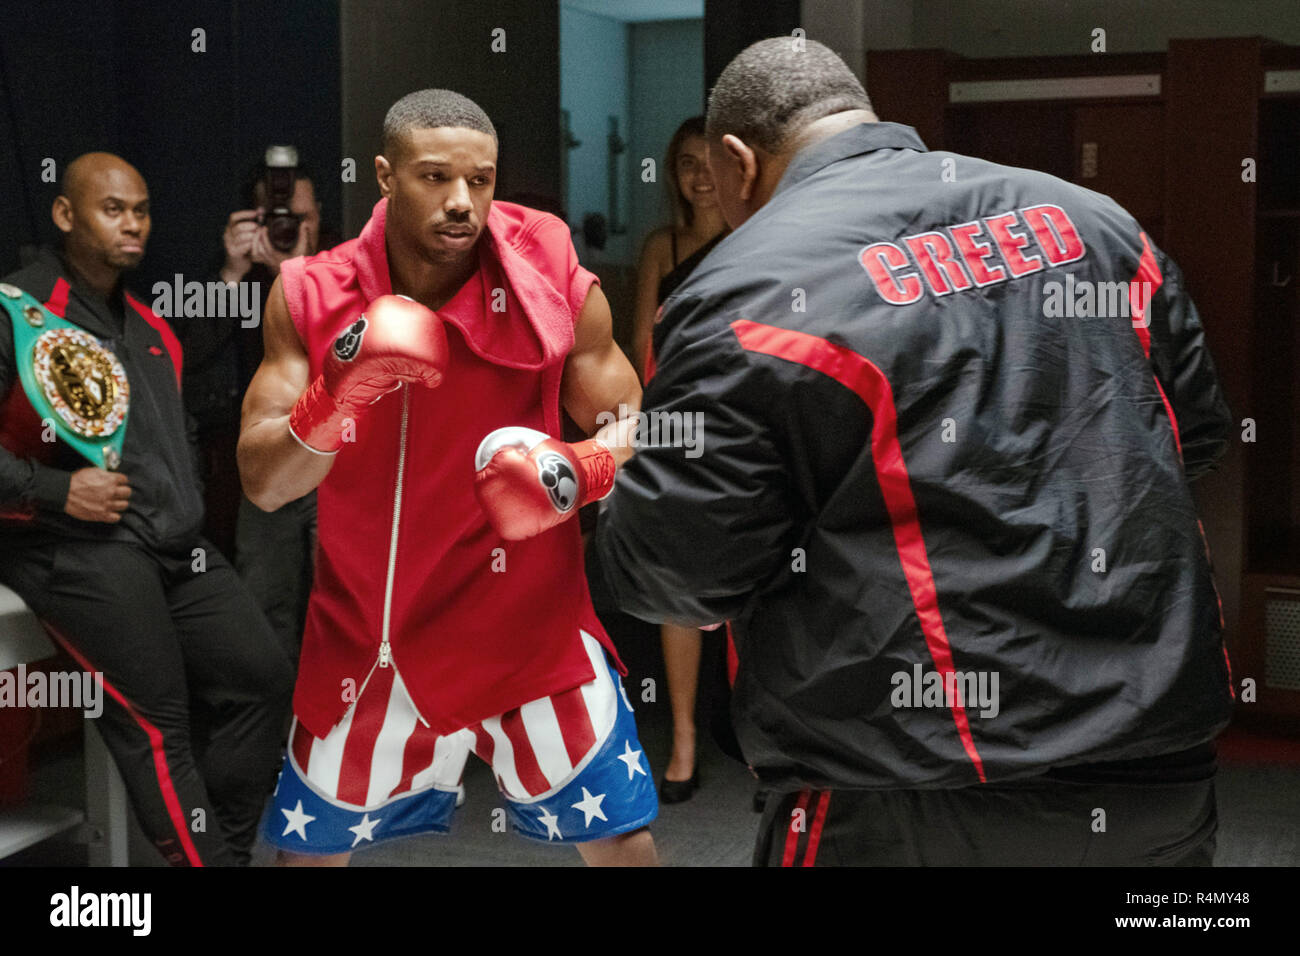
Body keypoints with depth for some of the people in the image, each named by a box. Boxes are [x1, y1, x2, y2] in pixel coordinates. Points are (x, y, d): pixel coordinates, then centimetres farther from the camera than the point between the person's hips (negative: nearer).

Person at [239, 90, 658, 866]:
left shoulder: (554, 283, -10)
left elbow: (630, 427, 0)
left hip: (530, 623, -2)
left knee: (622, 843, -1)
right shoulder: (313, 297, -7)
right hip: (364, 634, 2)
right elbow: (262, 484, -8)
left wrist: (578, 473, -22)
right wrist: (338, 399, -27)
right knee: (309, 845, 15)